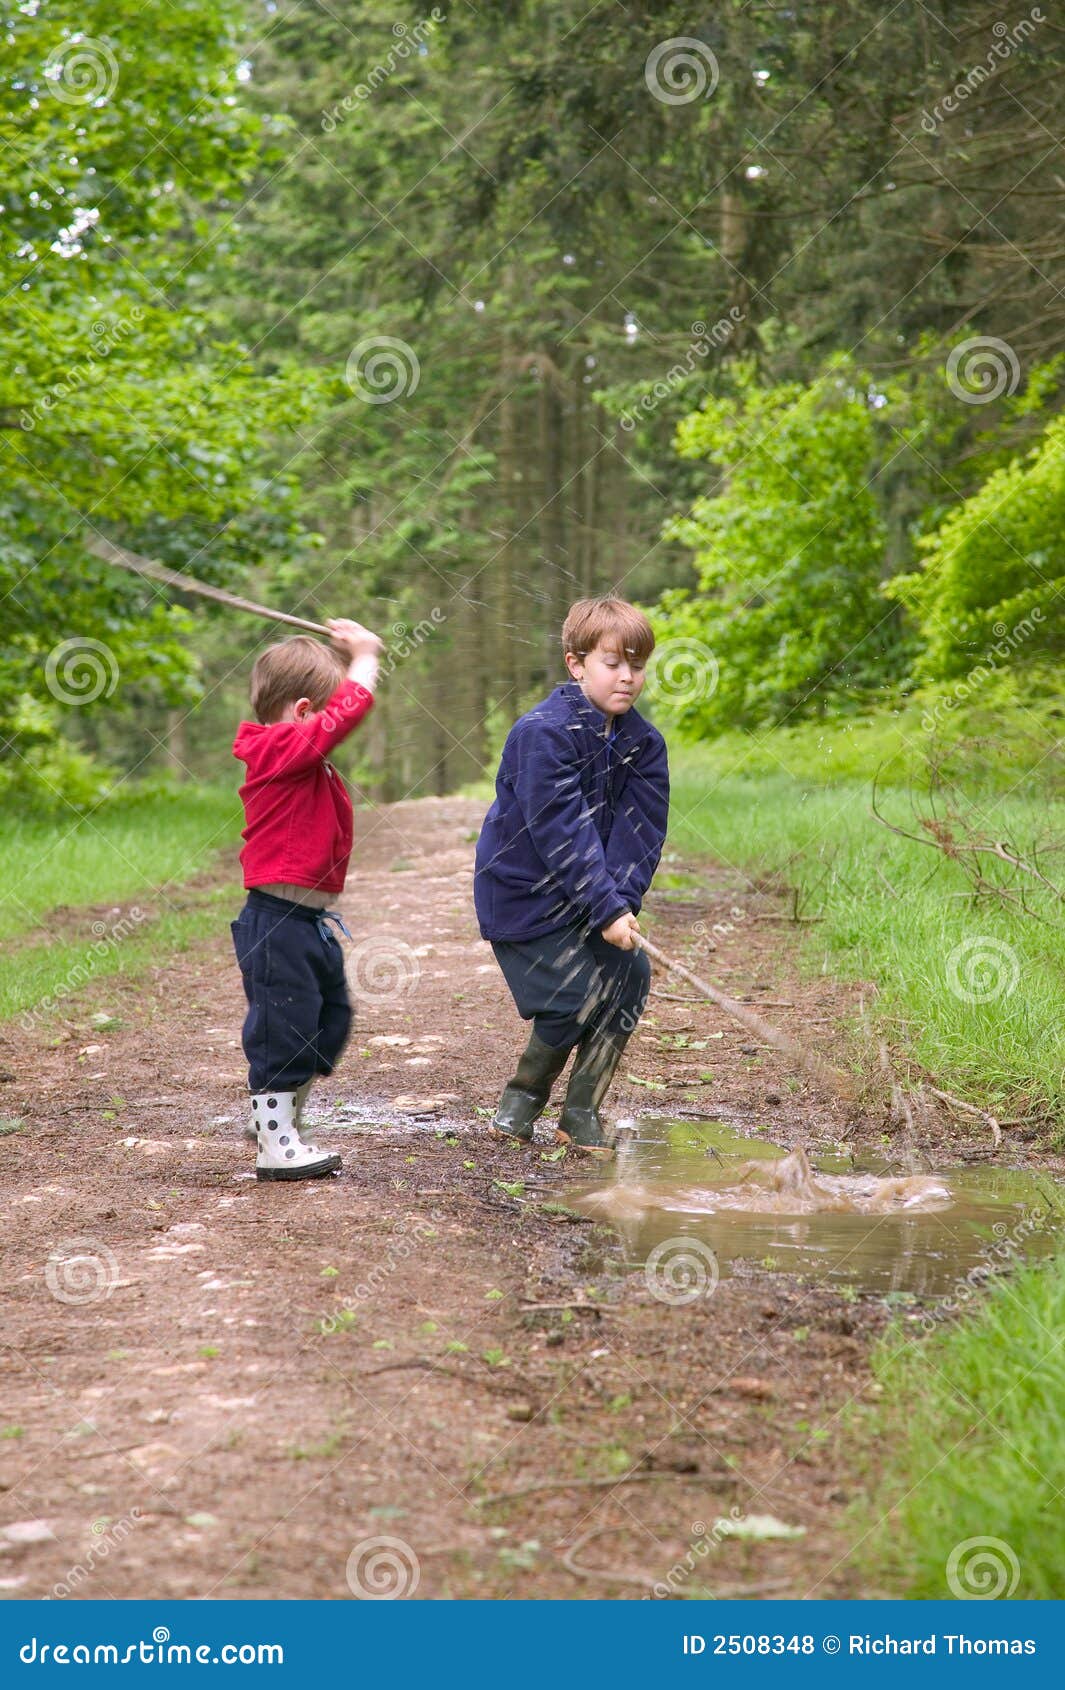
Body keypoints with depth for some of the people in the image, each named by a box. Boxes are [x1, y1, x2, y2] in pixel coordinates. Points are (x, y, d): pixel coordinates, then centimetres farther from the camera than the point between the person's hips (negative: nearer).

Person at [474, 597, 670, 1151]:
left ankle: (581, 1115, 9)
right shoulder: (543, 732, -21)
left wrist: (622, 900, -23)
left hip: (592, 893, 7)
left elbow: (640, 830, -7)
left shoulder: (643, 743, 0)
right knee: (575, 999, -14)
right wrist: (608, 909, -29)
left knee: (632, 976, -5)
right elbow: (562, 832, -26)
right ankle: (522, 1096, 14)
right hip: (523, 893, -7)